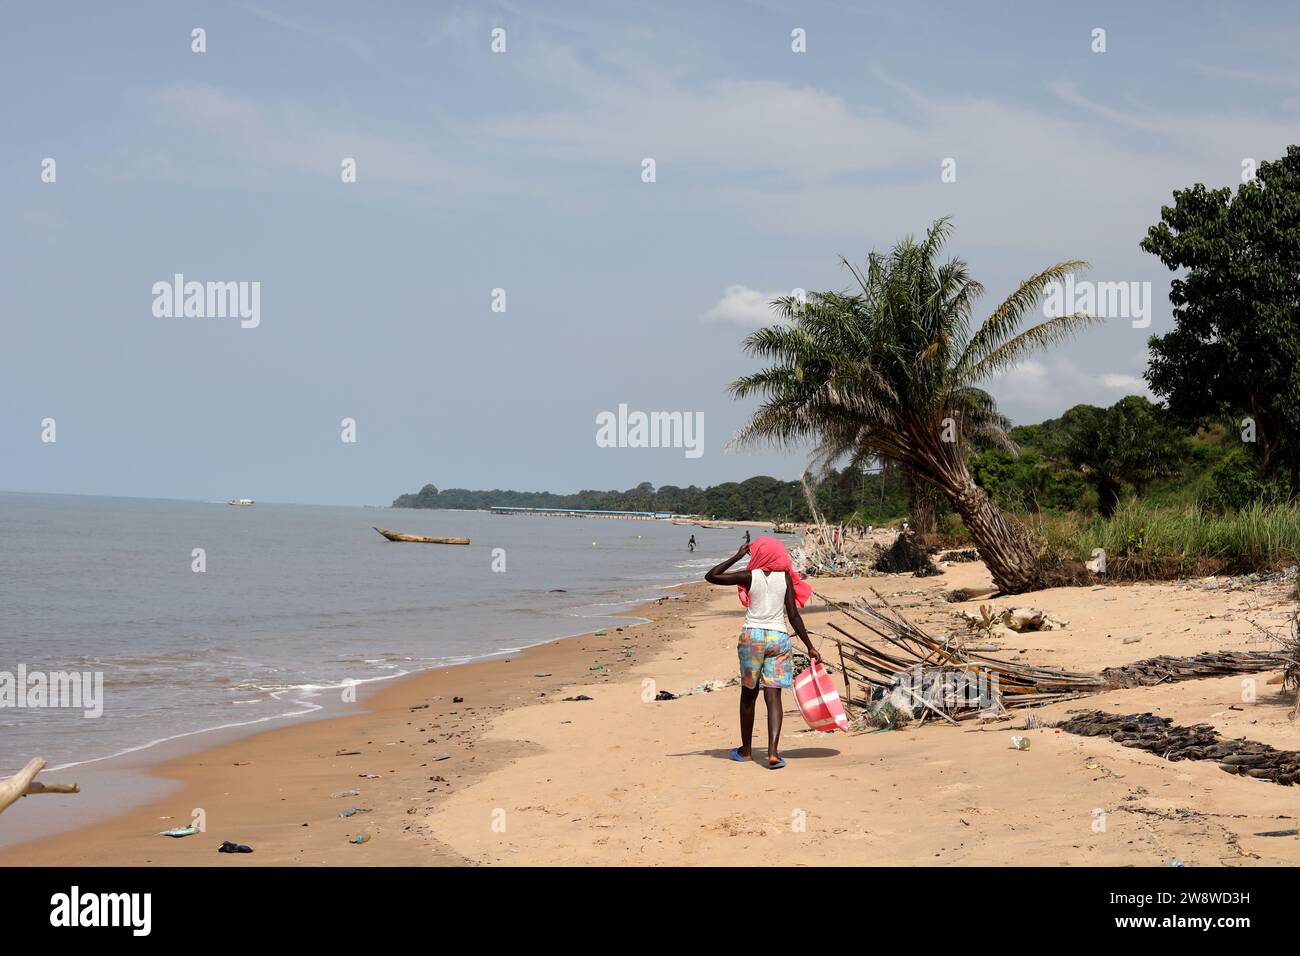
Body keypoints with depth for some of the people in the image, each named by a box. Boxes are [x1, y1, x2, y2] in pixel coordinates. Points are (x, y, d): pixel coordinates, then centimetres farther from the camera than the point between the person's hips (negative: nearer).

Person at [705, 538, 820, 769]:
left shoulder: (750, 576, -4)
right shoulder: (785, 578, 0)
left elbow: (711, 576, 3)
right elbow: (794, 616, -2)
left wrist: (736, 557, 8)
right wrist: (810, 647, 3)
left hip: (752, 635, -1)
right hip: (778, 637, 1)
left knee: (748, 694, 14)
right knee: (773, 696, -2)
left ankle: (746, 750, 25)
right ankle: (773, 752, -16)